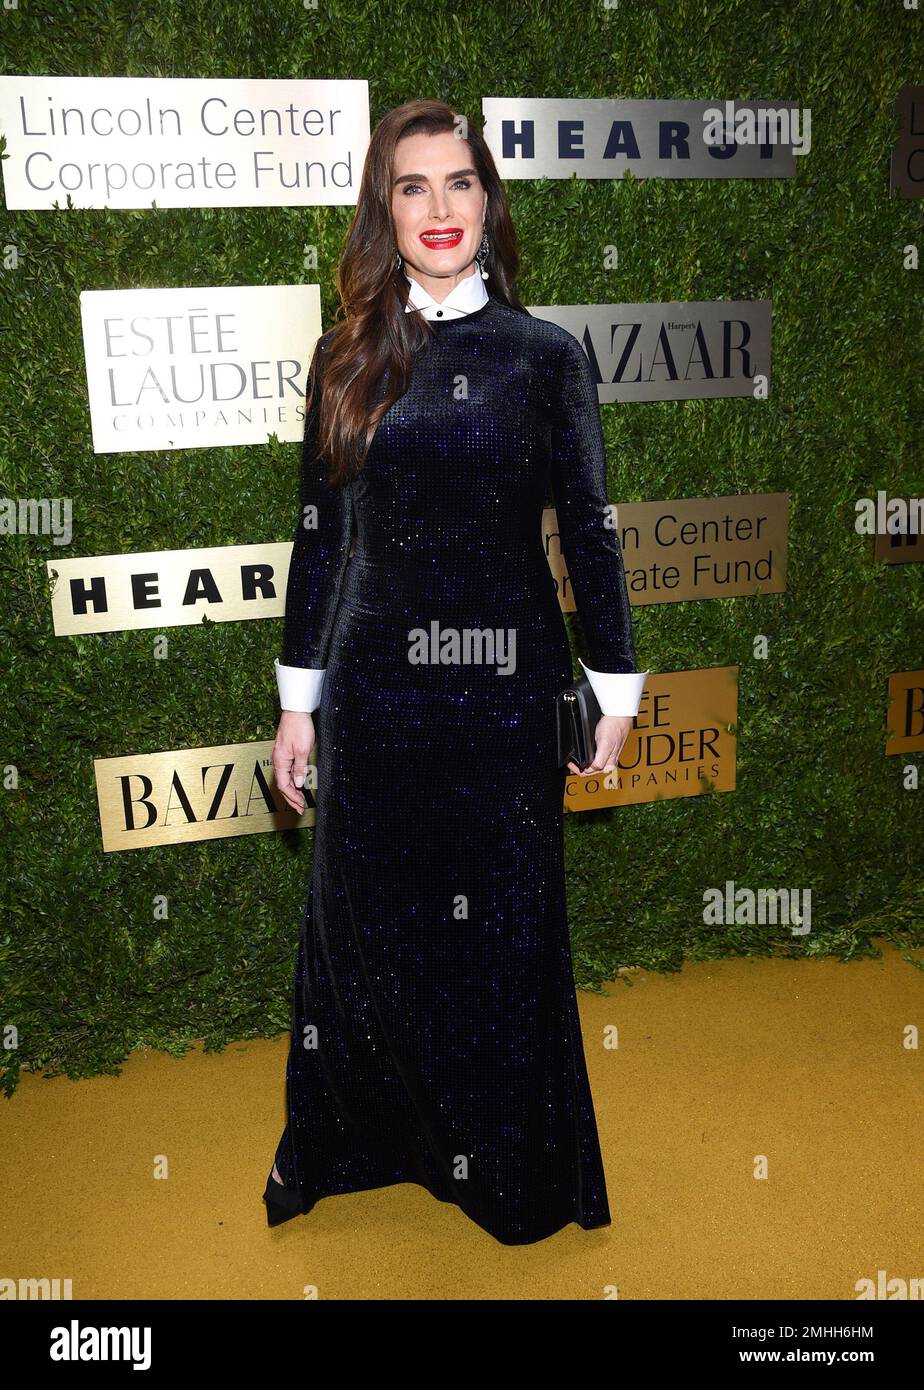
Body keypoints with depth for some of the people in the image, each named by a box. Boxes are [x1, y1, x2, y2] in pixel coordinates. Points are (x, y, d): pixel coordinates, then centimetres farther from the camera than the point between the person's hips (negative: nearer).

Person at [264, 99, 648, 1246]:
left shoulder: (546, 356, -1)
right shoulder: (346, 358, 6)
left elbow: (589, 531, 1)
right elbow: (320, 534, 7)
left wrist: (617, 688, 1)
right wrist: (297, 702, 6)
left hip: (503, 689, -2)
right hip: (372, 688, 2)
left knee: (503, 929, 9)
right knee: (365, 920, 13)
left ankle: (511, 1171, 33)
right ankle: (355, 1142, 37)